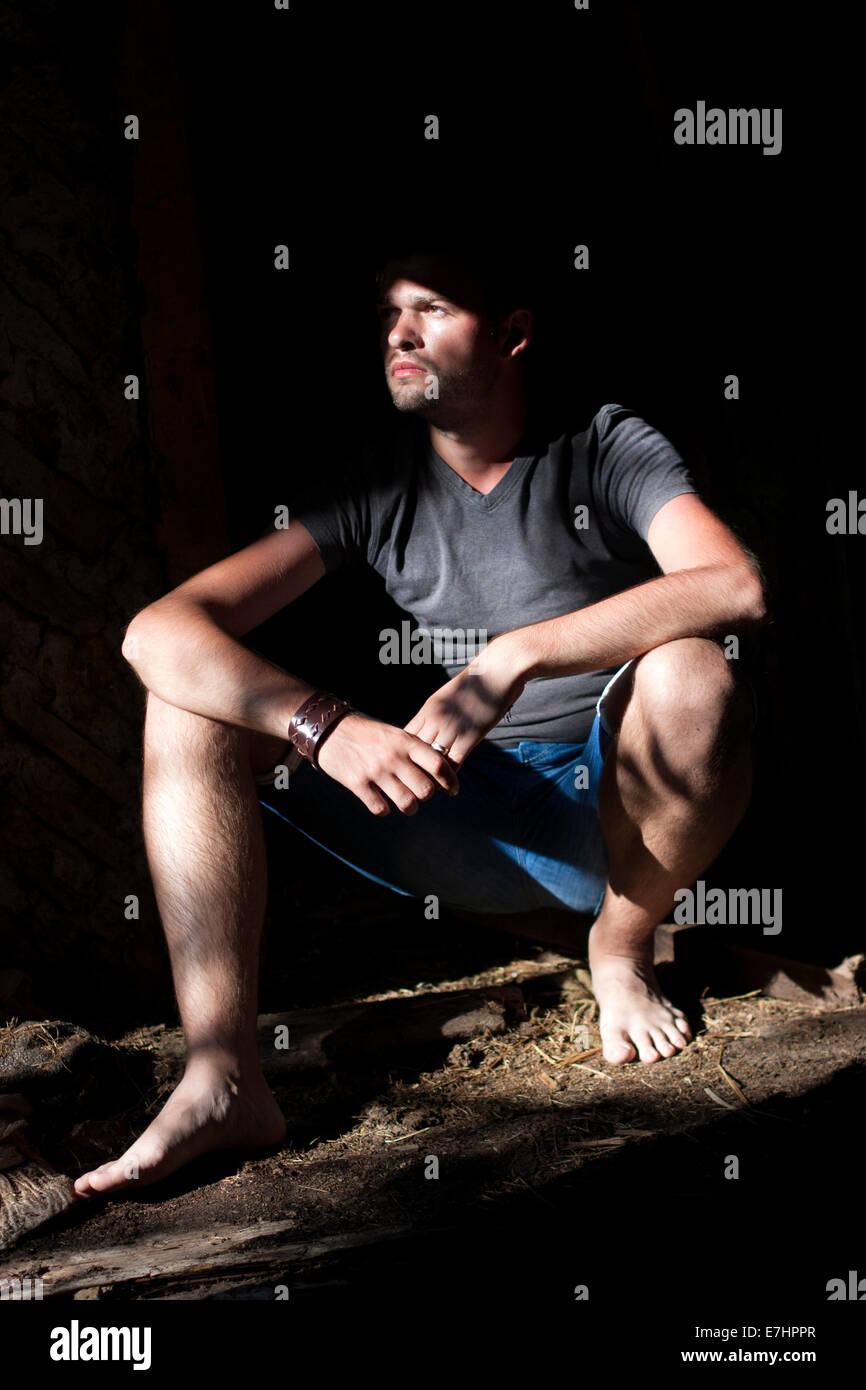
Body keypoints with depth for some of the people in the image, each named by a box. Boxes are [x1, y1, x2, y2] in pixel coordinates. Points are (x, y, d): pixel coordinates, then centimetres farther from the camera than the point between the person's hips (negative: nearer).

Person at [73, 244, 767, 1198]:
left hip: (620, 816, -3)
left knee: (686, 673, -37)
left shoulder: (606, 449, -4)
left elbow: (735, 586, -25)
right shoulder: (380, 494, 2)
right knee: (193, 693, -10)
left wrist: (516, 655, -32)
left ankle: (623, 946, -6)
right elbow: (157, 631, -9)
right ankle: (223, 1081, -23)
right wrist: (326, 729, -27)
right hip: (469, 826, 3)